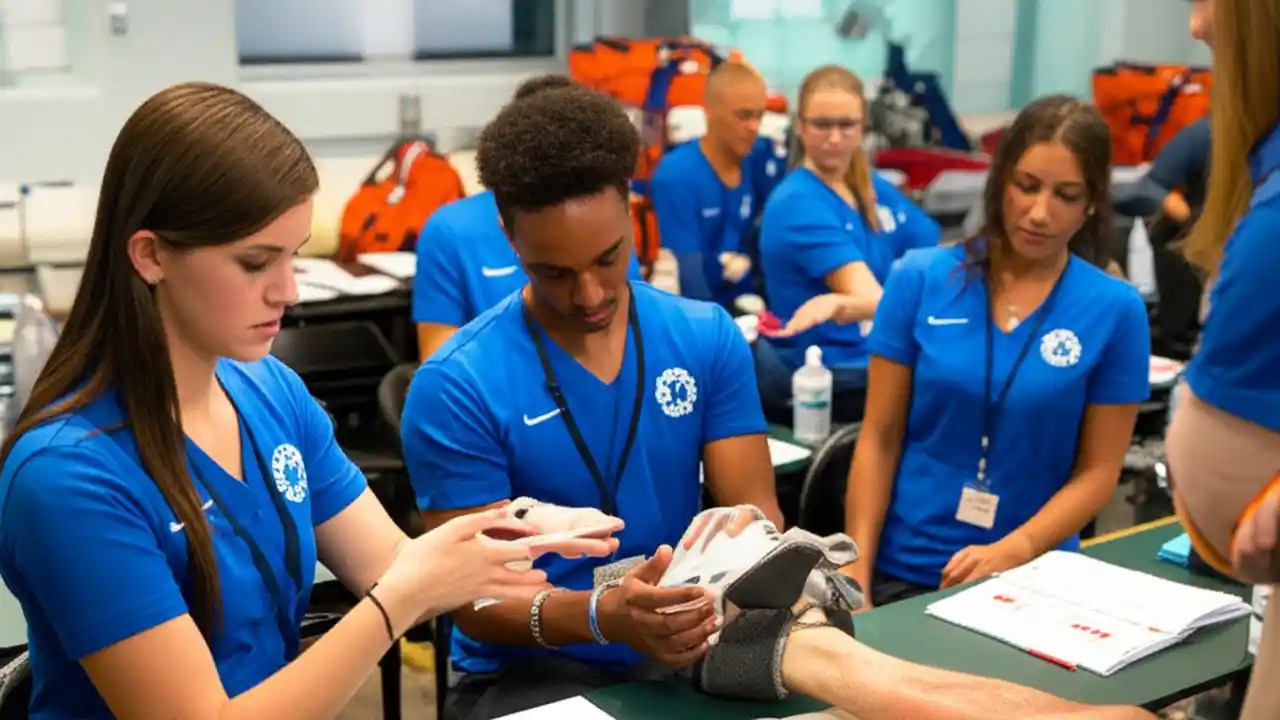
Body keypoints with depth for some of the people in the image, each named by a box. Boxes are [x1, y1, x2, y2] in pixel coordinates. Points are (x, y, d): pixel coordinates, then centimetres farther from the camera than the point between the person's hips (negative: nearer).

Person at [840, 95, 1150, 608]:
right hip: (902, 567, 0)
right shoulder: (919, 278, -2)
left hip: (1033, 577, 0)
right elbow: (879, 439, 0)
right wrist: (855, 570, -5)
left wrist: (1012, 552, -14)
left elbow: (1098, 470, -1)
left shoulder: (1115, 310, -2)